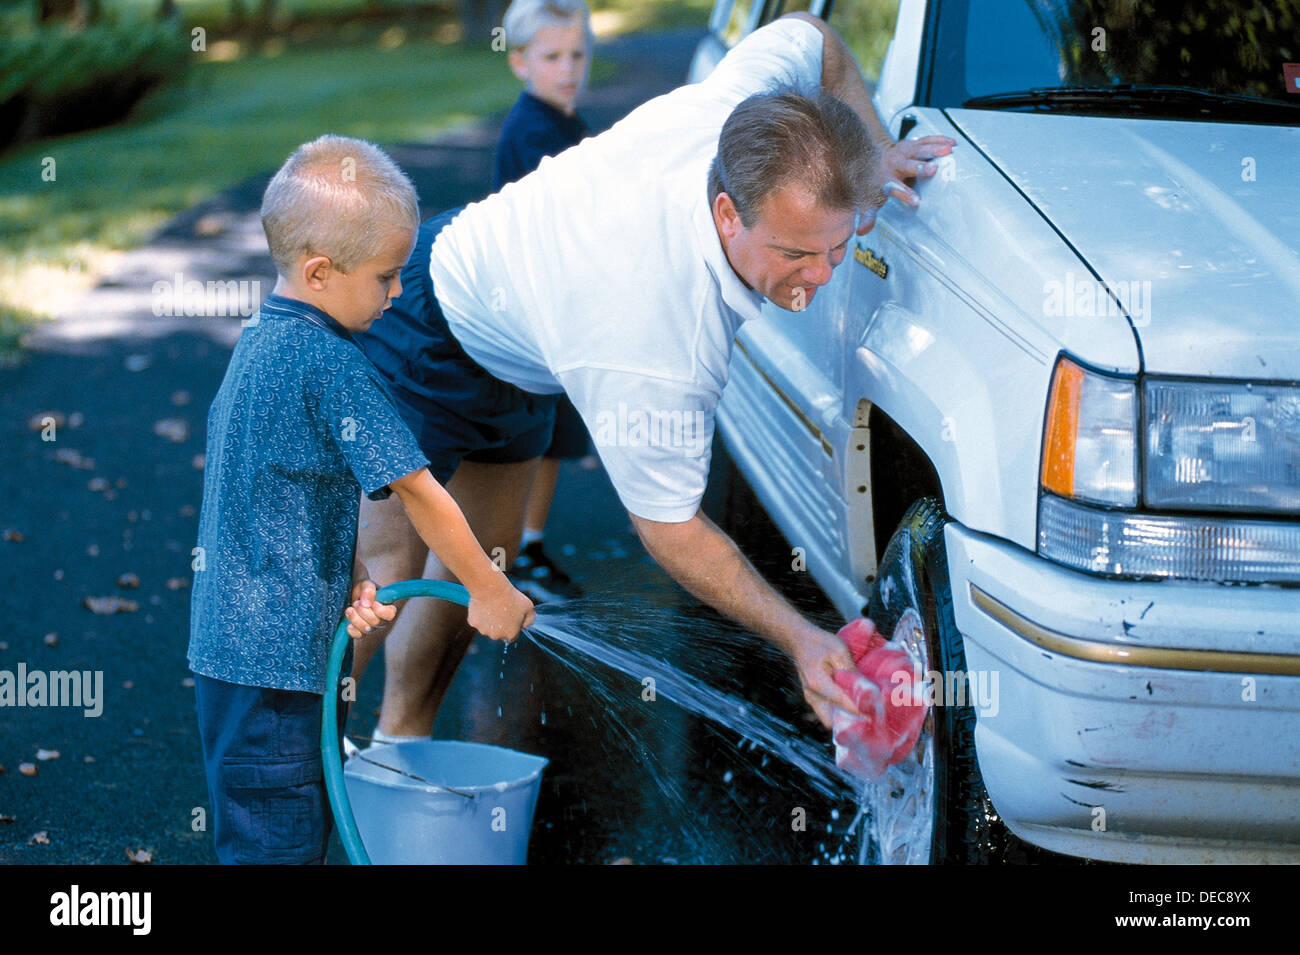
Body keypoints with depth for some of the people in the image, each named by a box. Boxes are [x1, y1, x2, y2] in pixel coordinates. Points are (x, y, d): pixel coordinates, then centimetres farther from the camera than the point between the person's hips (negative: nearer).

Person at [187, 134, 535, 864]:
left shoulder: (261, 341, 9)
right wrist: (490, 592, -7)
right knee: (277, 840, -2)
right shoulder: (332, 364, -19)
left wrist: (353, 576, 1)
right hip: (276, 656, -9)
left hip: (229, 637, 9)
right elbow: (417, 491, -16)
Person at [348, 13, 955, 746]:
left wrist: (875, 151, -16)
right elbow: (670, 527, -30)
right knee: (388, 574, -9)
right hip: (429, 340, -8)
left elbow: (812, 38, -4)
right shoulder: (655, 355, -45)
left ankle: (400, 741, 29)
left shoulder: (737, 108, -29)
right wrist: (800, 639, -35)